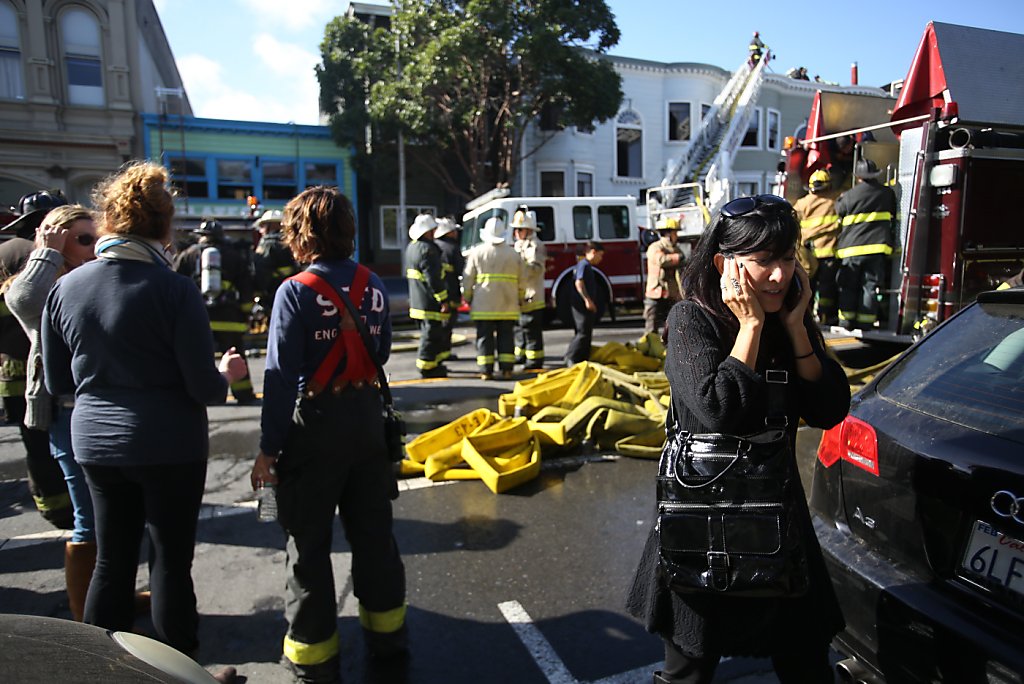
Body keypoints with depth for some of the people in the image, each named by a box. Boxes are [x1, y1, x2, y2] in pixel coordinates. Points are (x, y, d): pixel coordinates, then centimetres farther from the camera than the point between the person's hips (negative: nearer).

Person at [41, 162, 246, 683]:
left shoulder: (64, 289, -2)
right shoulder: (174, 290, -16)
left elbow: (56, 383, 7)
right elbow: (204, 388, -15)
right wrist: (227, 374, 5)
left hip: (96, 445, 5)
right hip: (170, 447, -4)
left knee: (112, 560, 18)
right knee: (171, 561, 10)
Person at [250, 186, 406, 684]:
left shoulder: (296, 291, -14)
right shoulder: (373, 285, 0)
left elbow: (282, 375, -15)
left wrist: (269, 448, -10)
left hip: (315, 423, -5)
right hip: (367, 415, 5)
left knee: (308, 543, 11)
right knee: (373, 530, 18)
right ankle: (386, 635, 34)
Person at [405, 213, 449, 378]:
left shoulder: (411, 247, 13)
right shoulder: (427, 249, -19)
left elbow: (408, 273, 21)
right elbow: (433, 278, -23)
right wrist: (443, 300, -18)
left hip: (417, 301, 10)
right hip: (429, 302, -10)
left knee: (435, 334, 18)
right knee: (431, 335, -2)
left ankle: (436, 364, 26)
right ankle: (427, 368, 3)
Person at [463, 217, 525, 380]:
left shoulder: (477, 252, -1)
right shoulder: (513, 253, 4)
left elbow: (468, 278, 0)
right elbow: (522, 279, 8)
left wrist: (467, 297, 12)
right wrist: (519, 298, 21)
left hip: (483, 304, -1)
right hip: (508, 304, 2)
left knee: (485, 337, 3)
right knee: (506, 336, 8)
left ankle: (486, 371, 2)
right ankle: (506, 369, 8)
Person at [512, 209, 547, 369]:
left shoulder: (535, 246, -9)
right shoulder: (518, 245, 20)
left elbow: (536, 268, -22)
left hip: (531, 296, -9)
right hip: (518, 296, 9)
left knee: (532, 329, -6)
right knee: (519, 327, 16)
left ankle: (535, 360, -1)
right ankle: (520, 355, 28)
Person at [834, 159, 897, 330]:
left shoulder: (849, 196, -2)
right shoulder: (887, 193, 7)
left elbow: (839, 211, 16)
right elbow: (893, 218, 20)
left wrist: (840, 199, 33)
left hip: (851, 247, -1)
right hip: (877, 246, 1)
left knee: (848, 286, 6)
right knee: (870, 286, 3)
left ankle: (846, 321, 6)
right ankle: (865, 323, 1)